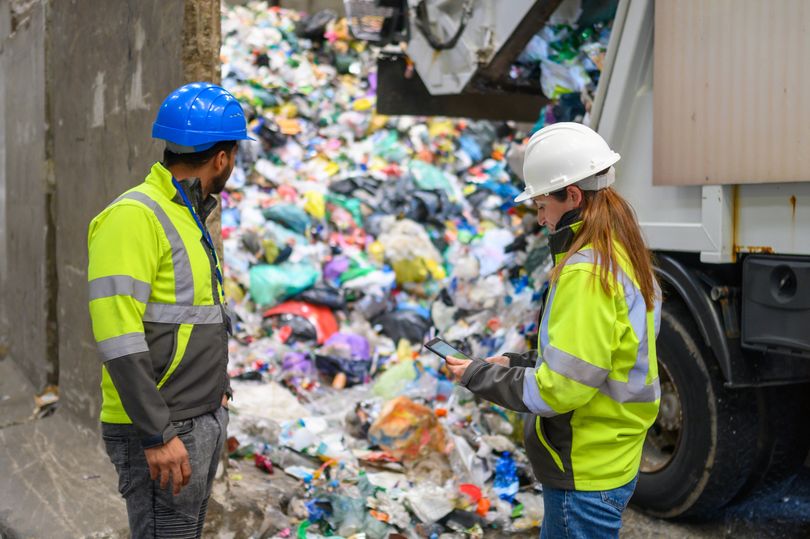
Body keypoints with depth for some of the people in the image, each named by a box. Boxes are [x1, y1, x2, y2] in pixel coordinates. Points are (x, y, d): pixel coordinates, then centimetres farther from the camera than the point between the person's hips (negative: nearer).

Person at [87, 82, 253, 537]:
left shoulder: (189, 217, 13)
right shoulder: (134, 217, -17)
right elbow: (117, 335, -23)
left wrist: (218, 390, 20)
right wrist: (158, 435, -23)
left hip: (205, 422, 9)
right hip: (158, 432, -9)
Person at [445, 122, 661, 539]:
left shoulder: (585, 271, -23)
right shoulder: (622, 254, 7)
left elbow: (560, 389, -24)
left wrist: (478, 376, -12)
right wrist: (516, 363, 8)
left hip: (586, 475, -9)